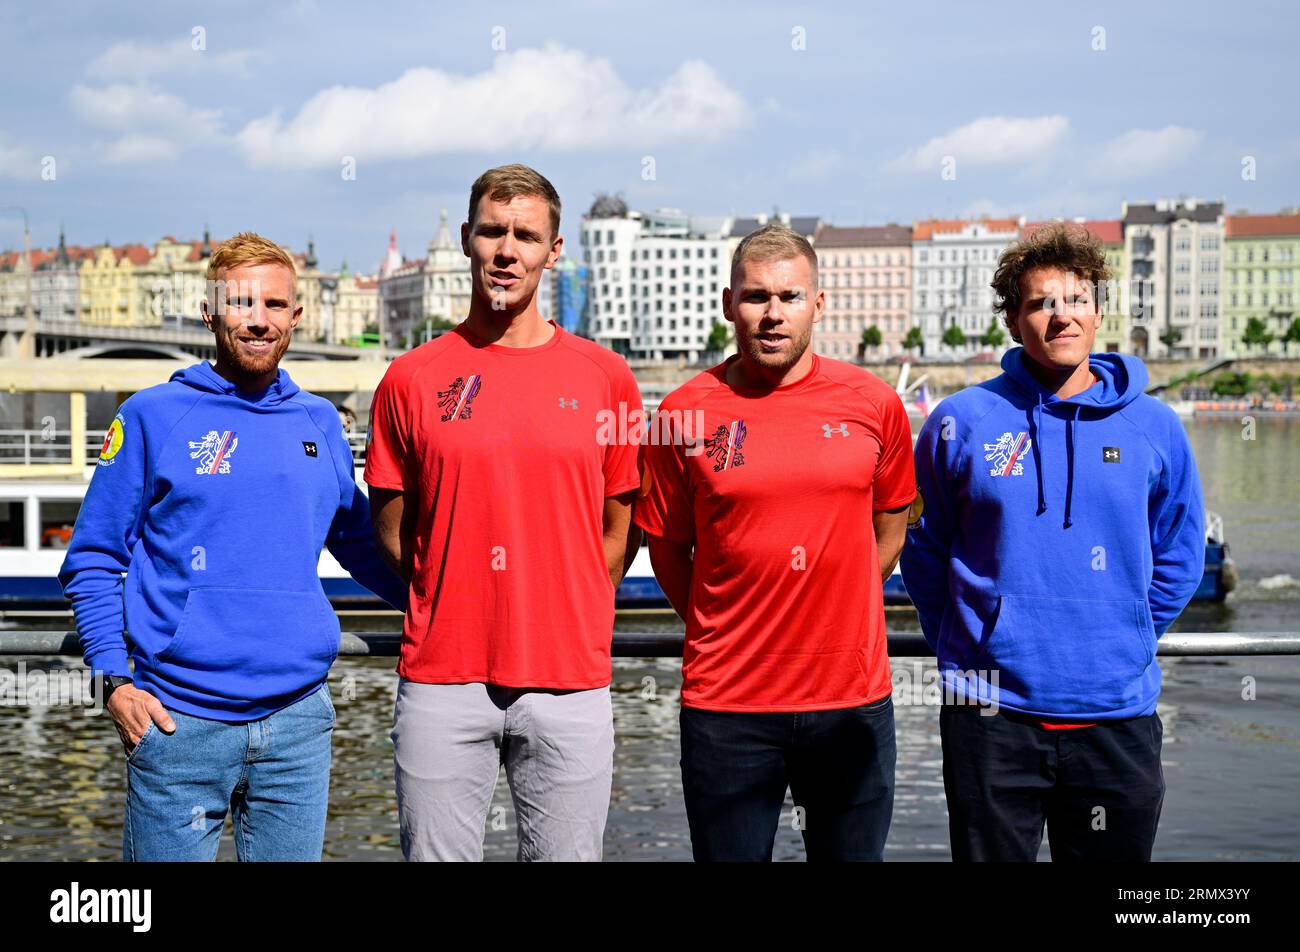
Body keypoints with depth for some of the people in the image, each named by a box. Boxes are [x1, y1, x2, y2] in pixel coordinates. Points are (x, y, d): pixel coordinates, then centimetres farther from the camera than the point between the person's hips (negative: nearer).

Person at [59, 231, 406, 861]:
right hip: (178, 719, -3)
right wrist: (115, 680, -9)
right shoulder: (152, 418, 0)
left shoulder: (320, 424, 11)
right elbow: (93, 561, 0)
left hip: (299, 719, 4)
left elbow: (361, 544, 21)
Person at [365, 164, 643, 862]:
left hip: (570, 680, 1)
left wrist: (564, 615, 5)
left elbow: (620, 529, 11)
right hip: (441, 682, 0)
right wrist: (457, 609, 5)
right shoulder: (412, 379, 4)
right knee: (437, 854, 6)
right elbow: (391, 529, 10)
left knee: (566, 852, 7)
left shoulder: (605, 377, 5)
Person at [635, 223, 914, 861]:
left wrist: (831, 618, 11)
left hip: (854, 697, 2)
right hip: (725, 706, -1)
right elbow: (667, 551, 6)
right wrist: (721, 632, 7)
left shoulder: (874, 404, 1)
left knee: (851, 851, 13)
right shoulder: (684, 415, -4)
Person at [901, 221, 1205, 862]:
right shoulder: (961, 422, -3)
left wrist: (1125, 644, 7)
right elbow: (923, 551, 7)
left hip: (1118, 715, 2)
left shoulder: (1154, 427, 2)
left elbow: (1178, 562, 12)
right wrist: (964, 651, 4)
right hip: (991, 714, -1)